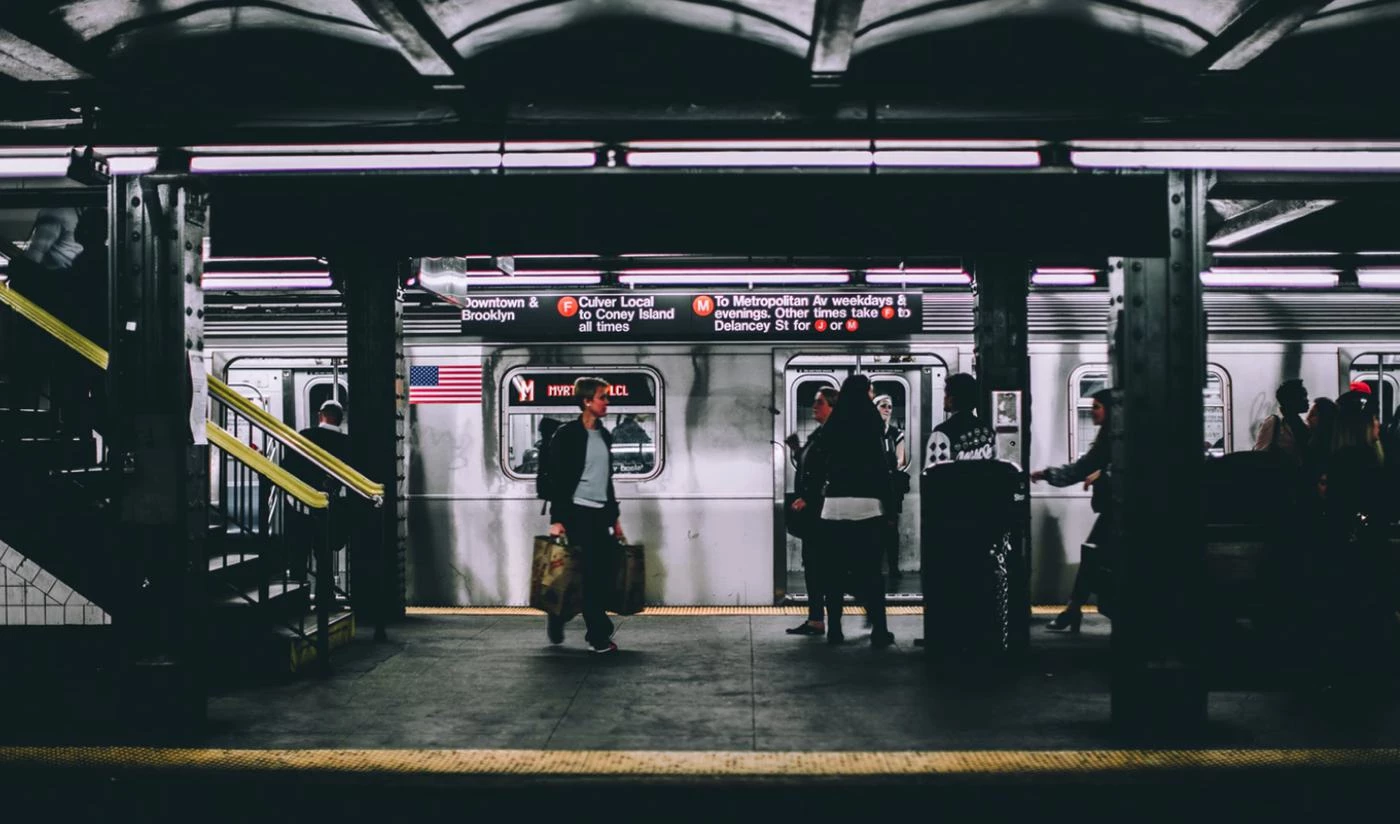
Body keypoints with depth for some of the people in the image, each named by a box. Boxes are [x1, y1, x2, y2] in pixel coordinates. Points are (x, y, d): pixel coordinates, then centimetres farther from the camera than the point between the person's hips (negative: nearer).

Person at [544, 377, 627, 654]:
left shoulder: (605, 435, 13)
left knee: (603, 574, 2)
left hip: (600, 514, 7)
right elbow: (556, 480, -10)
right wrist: (557, 519, -15)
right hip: (577, 513, -7)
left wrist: (615, 518, 18)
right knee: (589, 574, -5)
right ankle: (599, 636, 2)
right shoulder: (567, 434, -7)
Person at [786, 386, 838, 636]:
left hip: (823, 510, -10)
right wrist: (797, 448, 10)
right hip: (810, 510, 10)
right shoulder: (816, 434, 16)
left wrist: (806, 499, -18)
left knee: (825, 564, -5)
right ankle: (815, 620, 14)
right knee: (812, 563, 10)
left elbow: (830, 475, -19)